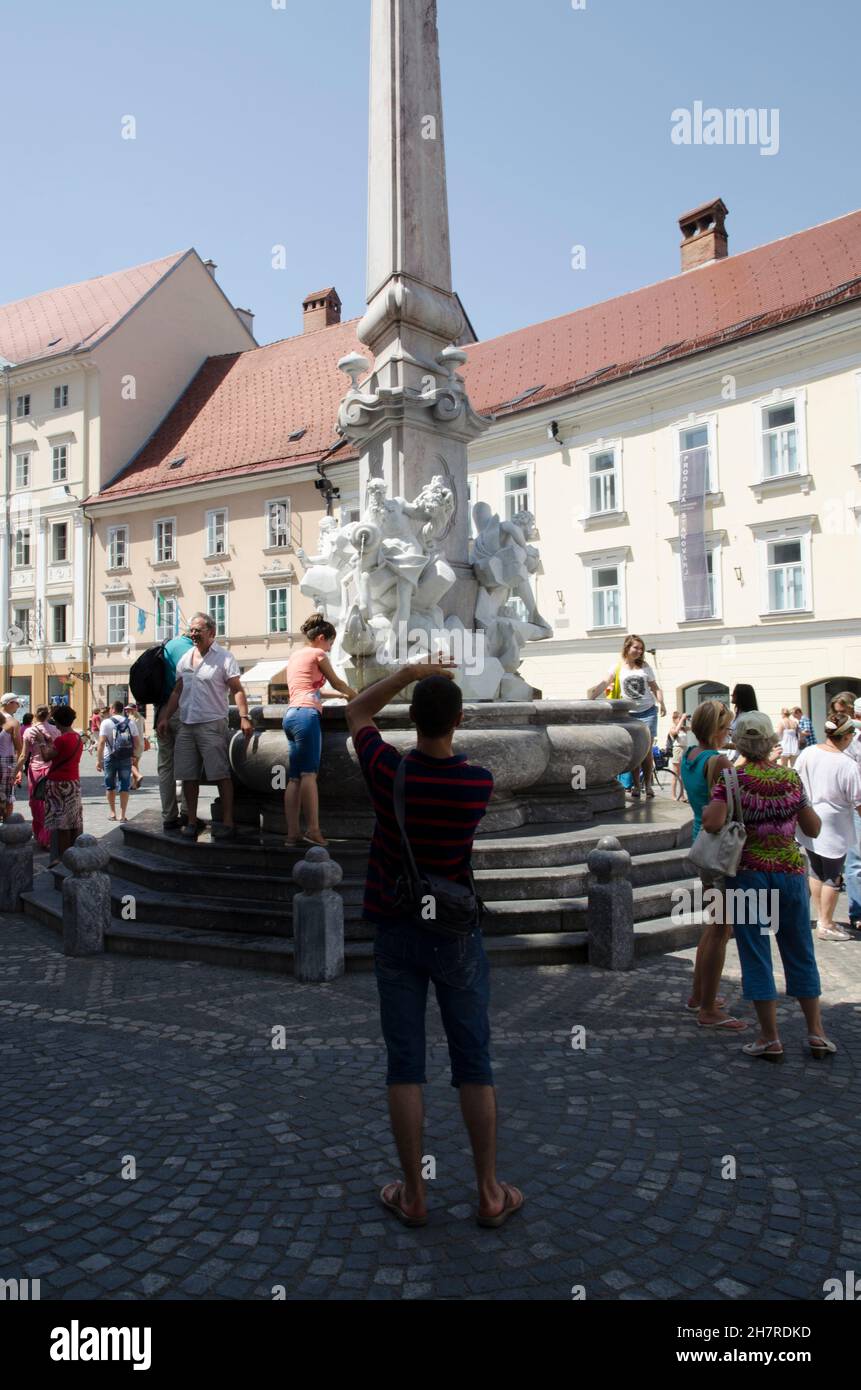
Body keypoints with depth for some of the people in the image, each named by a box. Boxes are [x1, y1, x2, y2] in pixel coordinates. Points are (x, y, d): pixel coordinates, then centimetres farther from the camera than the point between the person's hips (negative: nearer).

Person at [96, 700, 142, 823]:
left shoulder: (106, 722, -5)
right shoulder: (130, 722, 4)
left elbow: (102, 742, -13)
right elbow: (137, 742, 1)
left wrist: (98, 760, -12)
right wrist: (134, 755, 14)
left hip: (111, 758, -1)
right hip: (126, 759, 2)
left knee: (110, 786, 14)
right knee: (124, 787, 6)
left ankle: (112, 813, 20)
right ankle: (123, 815, 4)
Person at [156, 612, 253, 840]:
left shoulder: (224, 657, -3)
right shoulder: (185, 659, 15)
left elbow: (237, 690, -8)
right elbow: (177, 692, 20)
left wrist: (244, 717, -20)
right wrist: (165, 717, 14)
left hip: (212, 724, -6)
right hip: (185, 725, 6)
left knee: (221, 774, -6)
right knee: (188, 776, 7)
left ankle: (227, 822, -1)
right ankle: (192, 821, 16)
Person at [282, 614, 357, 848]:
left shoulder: (296, 655, 27)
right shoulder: (317, 654, 4)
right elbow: (337, 683, 13)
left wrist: (340, 695, 39)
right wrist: (354, 695, 32)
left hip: (291, 715, 8)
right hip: (306, 714, -8)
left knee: (295, 777, 3)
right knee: (309, 773, -15)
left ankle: (292, 832, -1)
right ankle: (313, 829, -22)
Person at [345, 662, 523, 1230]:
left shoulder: (388, 771, -13)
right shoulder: (479, 783, -13)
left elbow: (357, 711, 4)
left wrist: (408, 673, 1)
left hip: (396, 933, 0)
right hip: (457, 933, 0)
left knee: (405, 1064, 8)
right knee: (474, 1064, 10)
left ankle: (413, 1195, 18)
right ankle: (490, 1193, 20)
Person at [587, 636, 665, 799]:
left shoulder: (645, 666, 4)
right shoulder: (618, 668, -2)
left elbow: (655, 687, 8)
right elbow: (604, 684, -14)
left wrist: (662, 703, -8)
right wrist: (589, 700, -27)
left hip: (647, 712, 1)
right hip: (629, 714, -1)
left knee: (647, 751, 1)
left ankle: (648, 784, 11)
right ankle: (635, 785, 11)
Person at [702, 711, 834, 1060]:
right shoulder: (790, 778, 0)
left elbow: (712, 822, -24)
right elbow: (813, 828, 6)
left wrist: (708, 805, -3)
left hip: (748, 874, -3)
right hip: (791, 871, 3)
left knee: (756, 955, 5)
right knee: (800, 953, 15)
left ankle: (771, 1039, 10)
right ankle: (816, 1033, 22)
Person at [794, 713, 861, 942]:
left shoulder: (807, 753, -5)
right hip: (834, 829, -5)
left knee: (816, 872, 18)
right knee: (833, 877, 8)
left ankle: (821, 918, 29)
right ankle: (826, 926, 17)